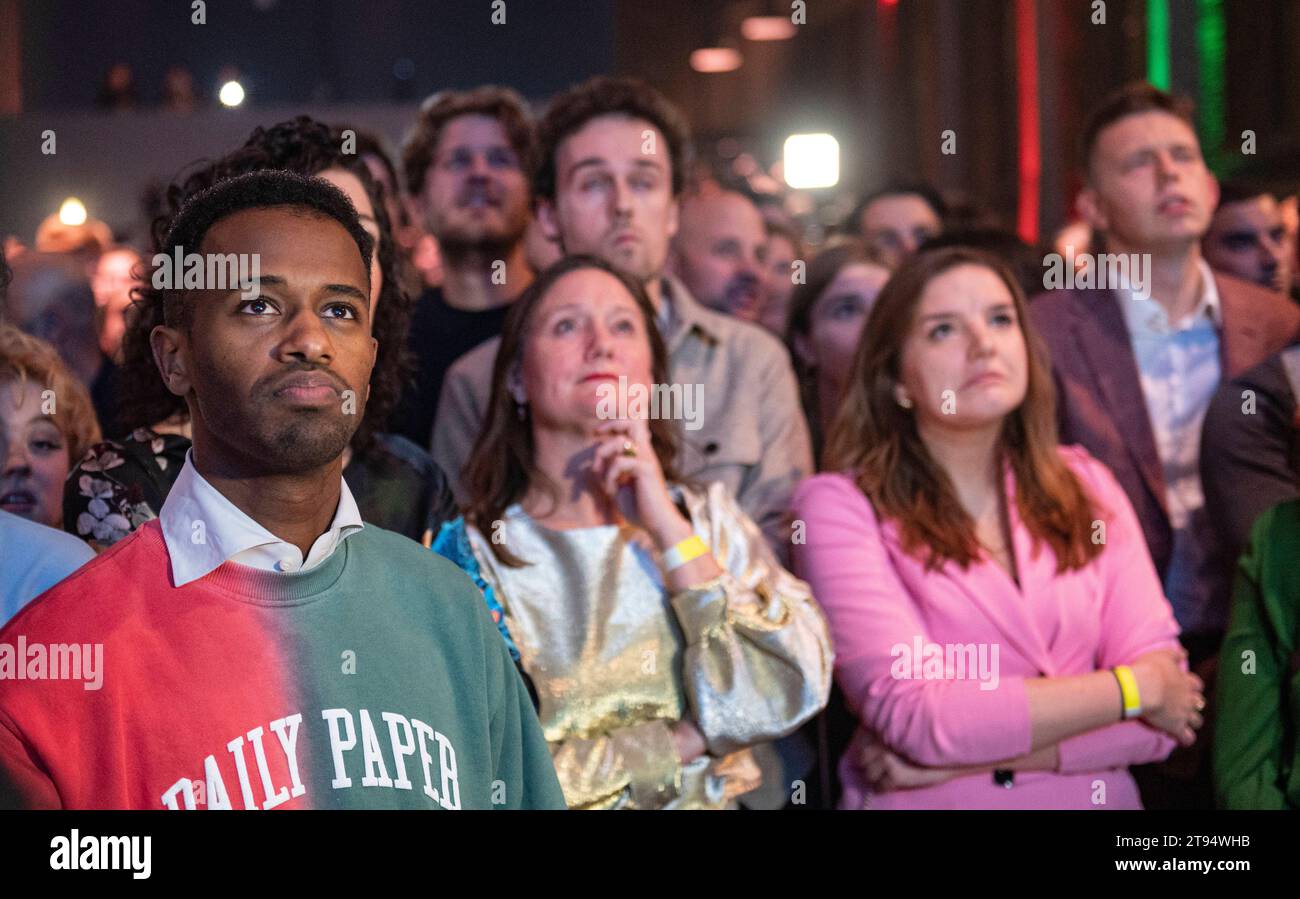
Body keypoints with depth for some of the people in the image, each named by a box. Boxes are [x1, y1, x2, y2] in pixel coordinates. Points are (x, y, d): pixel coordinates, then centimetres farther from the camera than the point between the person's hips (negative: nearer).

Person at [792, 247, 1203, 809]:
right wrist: (1137, 687, -5)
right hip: (928, 803, -2)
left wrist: (971, 757, -10)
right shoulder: (839, 506, -3)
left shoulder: (1084, 485, 7)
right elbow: (917, 715, -13)